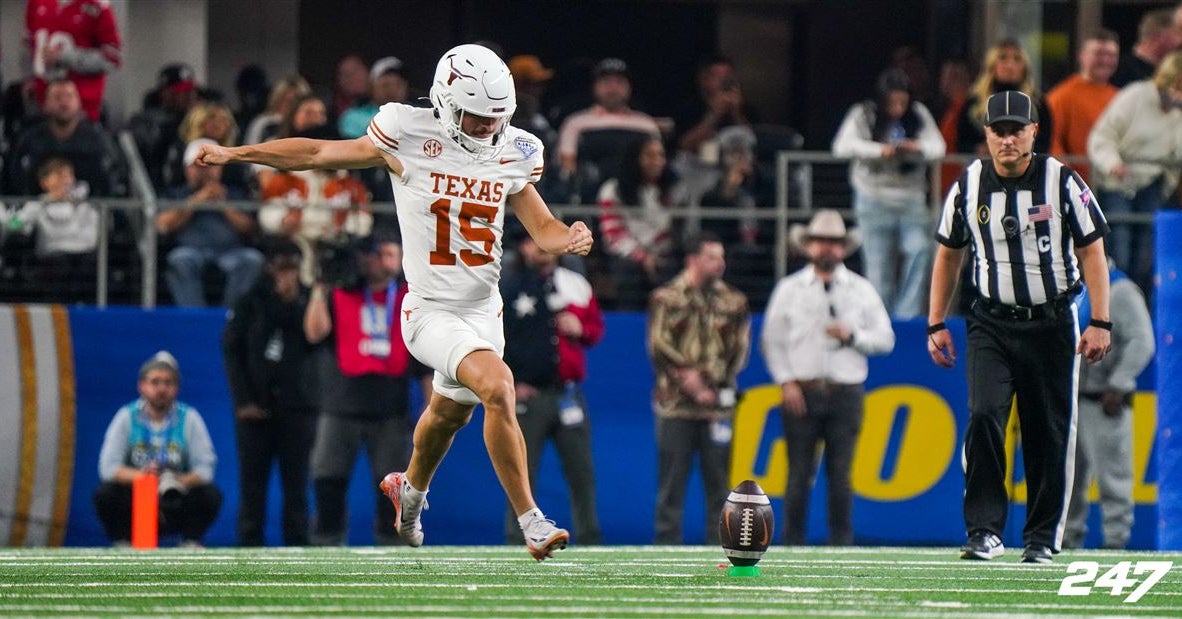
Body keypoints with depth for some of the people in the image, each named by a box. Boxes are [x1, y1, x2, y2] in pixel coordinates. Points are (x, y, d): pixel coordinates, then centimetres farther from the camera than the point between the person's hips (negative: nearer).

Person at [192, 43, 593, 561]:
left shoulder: (512, 153, 1)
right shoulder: (411, 137, -12)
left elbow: (542, 228, 6)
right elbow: (318, 153, -2)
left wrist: (570, 239, -18)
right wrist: (233, 154, 4)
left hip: (483, 311, 6)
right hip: (432, 311, -6)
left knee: (450, 412, 26)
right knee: (498, 388, -27)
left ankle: (411, 489, 58)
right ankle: (533, 524, -23)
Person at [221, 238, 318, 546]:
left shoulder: (308, 300, 8)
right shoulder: (250, 303, 8)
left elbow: (316, 339, -7)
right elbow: (232, 352, 3)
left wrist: (293, 303, -9)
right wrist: (243, 400, -6)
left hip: (297, 407, 0)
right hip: (256, 408, 0)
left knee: (296, 484, -2)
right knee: (252, 483, -1)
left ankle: (297, 547, -1)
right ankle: (249, 547, 1)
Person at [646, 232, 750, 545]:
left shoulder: (732, 301, 12)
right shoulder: (667, 298, 3)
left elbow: (739, 348, 7)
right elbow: (659, 345, -4)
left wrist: (714, 382, -5)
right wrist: (687, 378, -12)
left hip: (718, 404, 2)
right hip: (676, 404, -2)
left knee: (718, 478, 3)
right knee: (672, 479, -1)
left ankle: (719, 542, 7)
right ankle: (667, 543, 3)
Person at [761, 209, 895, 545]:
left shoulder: (861, 290, 10)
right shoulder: (789, 289, 8)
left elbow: (885, 338, 8)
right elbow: (772, 340, 6)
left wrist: (852, 336, -10)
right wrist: (786, 382, -4)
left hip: (846, 392, 1)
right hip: (801, 391, 0)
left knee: (840, 475, -2)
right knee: (799, 474, -2)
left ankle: (841, 543, 2)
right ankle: (793, 543, 1)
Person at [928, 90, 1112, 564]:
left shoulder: (1062, 182, -5)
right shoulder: (968, 186, 2)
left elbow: (1092, 252, -1)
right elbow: (948, 255, 14)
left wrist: (1100, 322, -7)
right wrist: (936, 324, 10)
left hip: (1051, 324, -1)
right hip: (991, 325, 1)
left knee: (1050, 433, 1)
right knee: (983, 416, -17)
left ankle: (1042, 538, 14)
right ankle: (985, 531, -16)